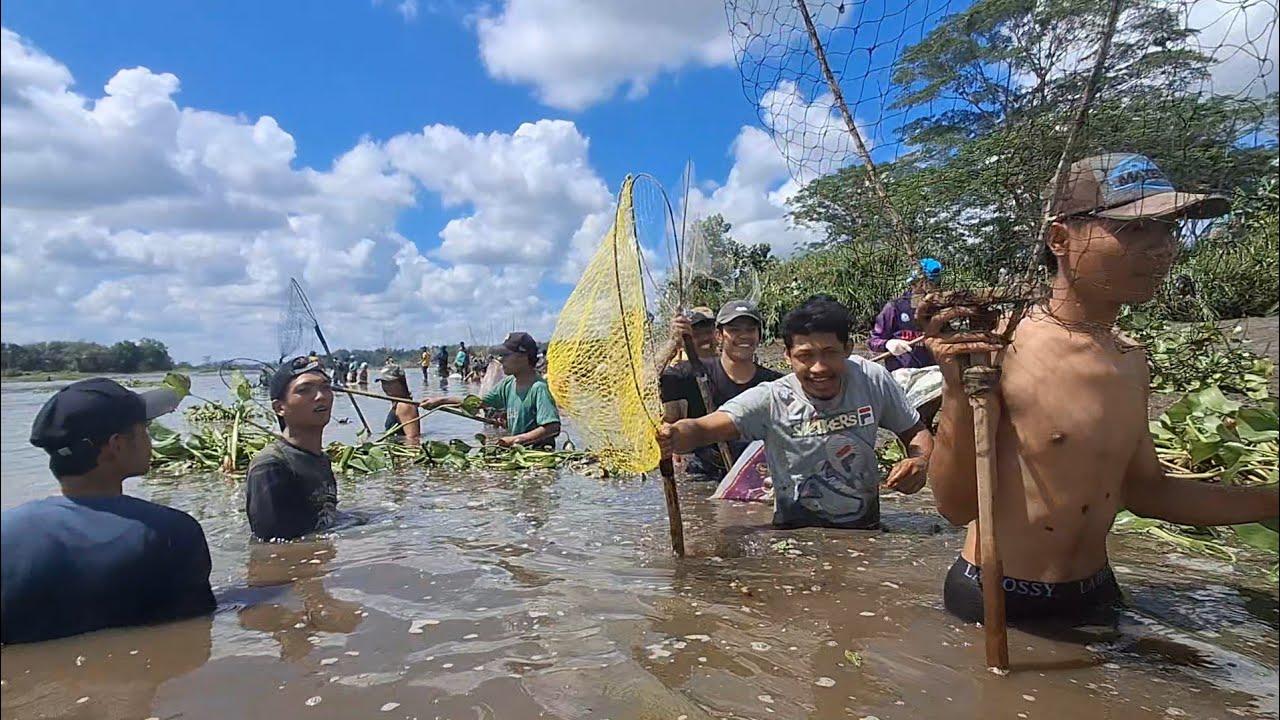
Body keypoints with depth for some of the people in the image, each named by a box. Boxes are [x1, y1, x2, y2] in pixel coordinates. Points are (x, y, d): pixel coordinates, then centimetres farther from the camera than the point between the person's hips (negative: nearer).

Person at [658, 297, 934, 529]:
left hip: (866, 529, 2)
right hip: (794, 533, -2)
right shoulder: (771, 400, -15)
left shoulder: (872, 381, -8)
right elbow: (702, 428, -26)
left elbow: (916, 432, 7)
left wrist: (920, 461, -16)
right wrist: (675, 436, -49)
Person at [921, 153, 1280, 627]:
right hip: (996, 604, -6)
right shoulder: (996, 347, -22)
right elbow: (957, 506, -21)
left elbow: (1144, 491, 12)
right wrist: (957, 390, -33)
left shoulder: (1130, 359, 1)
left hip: (1094, 597, 7)